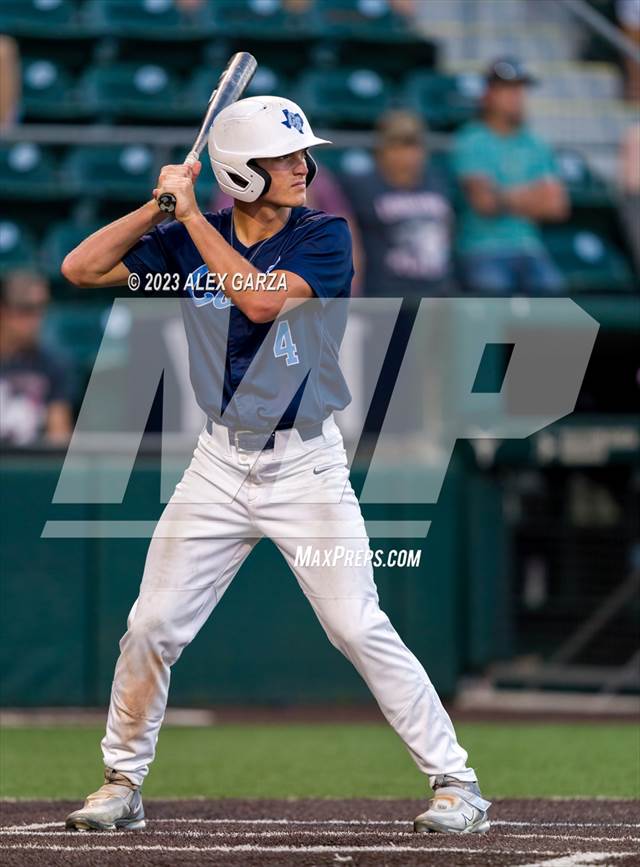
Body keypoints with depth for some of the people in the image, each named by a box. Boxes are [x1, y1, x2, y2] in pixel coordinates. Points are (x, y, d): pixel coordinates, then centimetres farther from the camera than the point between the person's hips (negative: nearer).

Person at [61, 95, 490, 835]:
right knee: (152, 626, 3)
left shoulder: (325, 237, -8)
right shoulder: (188, 241, 1)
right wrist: (161, 205, -11)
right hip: (220, 464, 3)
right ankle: (122, 785, 20)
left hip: (306, 466, -3)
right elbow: (80, 268, -2)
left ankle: (455, 781, -2)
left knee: (360, 630, -9)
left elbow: (261, 300, -24)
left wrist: (192, 216, -20)